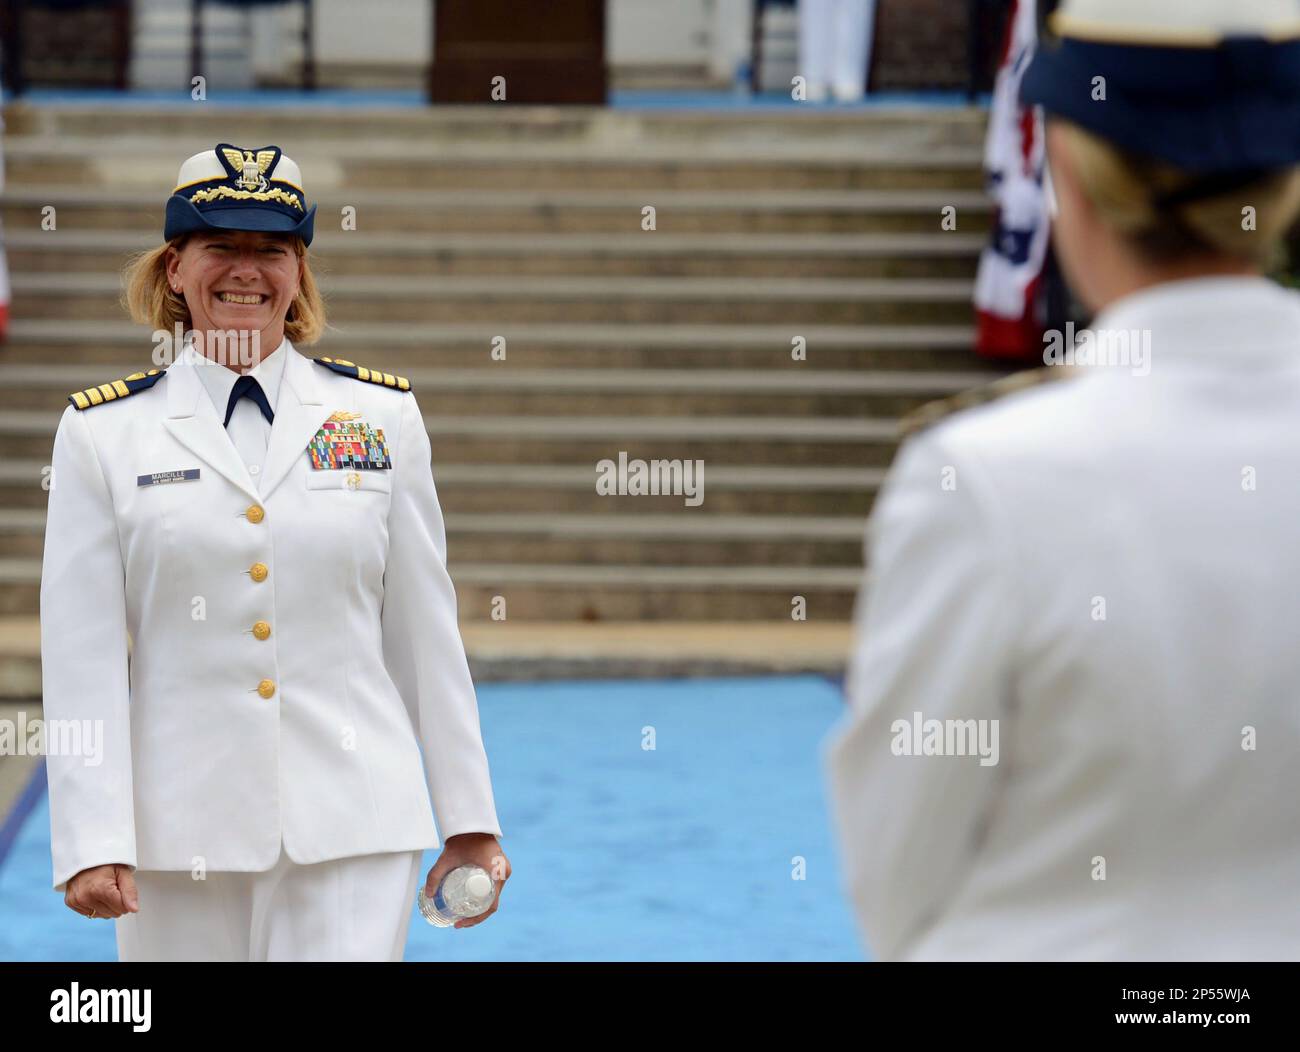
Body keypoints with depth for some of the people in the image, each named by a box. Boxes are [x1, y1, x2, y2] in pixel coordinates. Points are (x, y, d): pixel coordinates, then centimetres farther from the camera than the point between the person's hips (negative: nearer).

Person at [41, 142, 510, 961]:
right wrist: (92, 844, -8)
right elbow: (83, 658, -1)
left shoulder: (382, 415, 7)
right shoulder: (104, 432, 3)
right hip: (183, 831, 0)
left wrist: (470, 822, 8)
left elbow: (428, 635, 9)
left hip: (353, 829, 0)